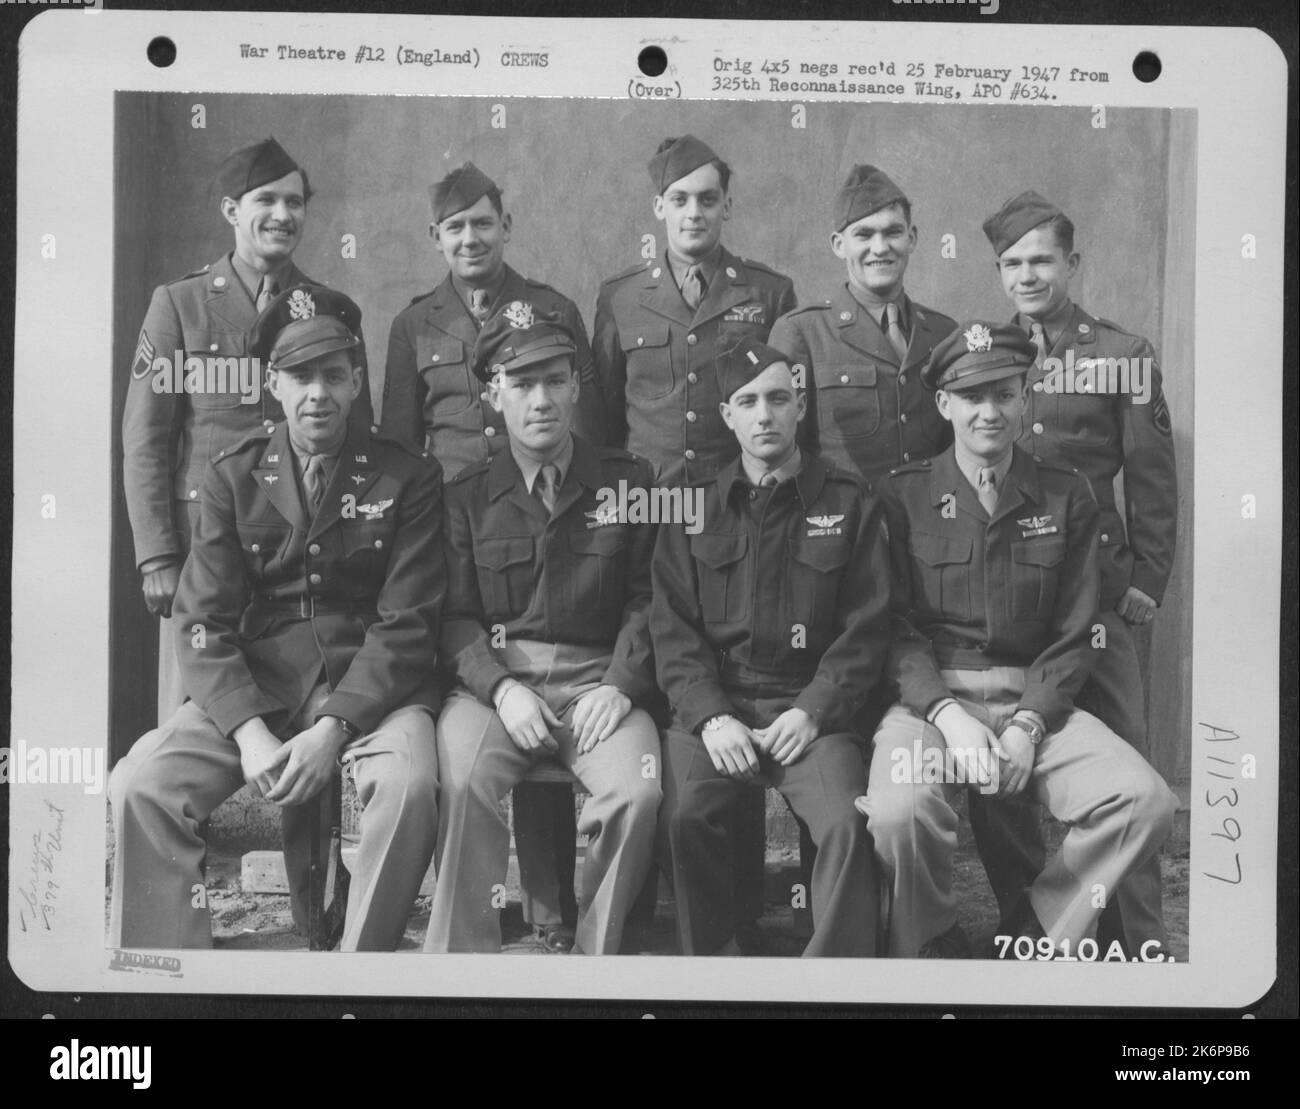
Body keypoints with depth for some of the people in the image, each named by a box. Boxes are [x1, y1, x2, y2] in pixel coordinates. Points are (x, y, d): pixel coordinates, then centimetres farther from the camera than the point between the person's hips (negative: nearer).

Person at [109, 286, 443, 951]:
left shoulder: (407, 478, 2)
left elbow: (407, 623, -4)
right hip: (253, 685, 2)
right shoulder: (231, 479, 8)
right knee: (139, 786, -21)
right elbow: (202, 621, 1)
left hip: (372, 688, -2)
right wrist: (250, 731, -16)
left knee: (409, 786, -33)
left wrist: (333, 729, -18)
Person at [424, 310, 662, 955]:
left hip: (598, 679, 0)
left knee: (639, 791, -29)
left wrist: (620, 685, -9)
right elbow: (456, 617, 6)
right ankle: (461, 956, -18)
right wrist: (501, 687, -12)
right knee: (464, 785, -31)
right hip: (494, 678, 0)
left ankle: (595, 957, -11)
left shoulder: (629, 481, 10)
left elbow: (646, 599, 7)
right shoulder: (467, 497, 11)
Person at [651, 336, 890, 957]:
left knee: (845, 825, -27)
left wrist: (813, 710, -9)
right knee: (684, 815, -27)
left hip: (811, 706, -1)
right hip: (713, 705, 1)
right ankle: (713, 961, -7)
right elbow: (672, 628, 6)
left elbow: (866, 628, 5)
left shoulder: (848, 504, 10)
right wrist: (711, 717, -10)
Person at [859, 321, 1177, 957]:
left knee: (1147, 803, -21)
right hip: (927, 697, -2)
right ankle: (931, 949, -3)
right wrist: (947, 715, -16)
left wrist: (1027, 726, -9)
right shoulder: (901, 496, 5)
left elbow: (1073, 637, 7)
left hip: (1036, 702, 3)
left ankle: (1039, 935, 0)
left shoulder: (1066, 497, 10)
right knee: (899, 811, -33)